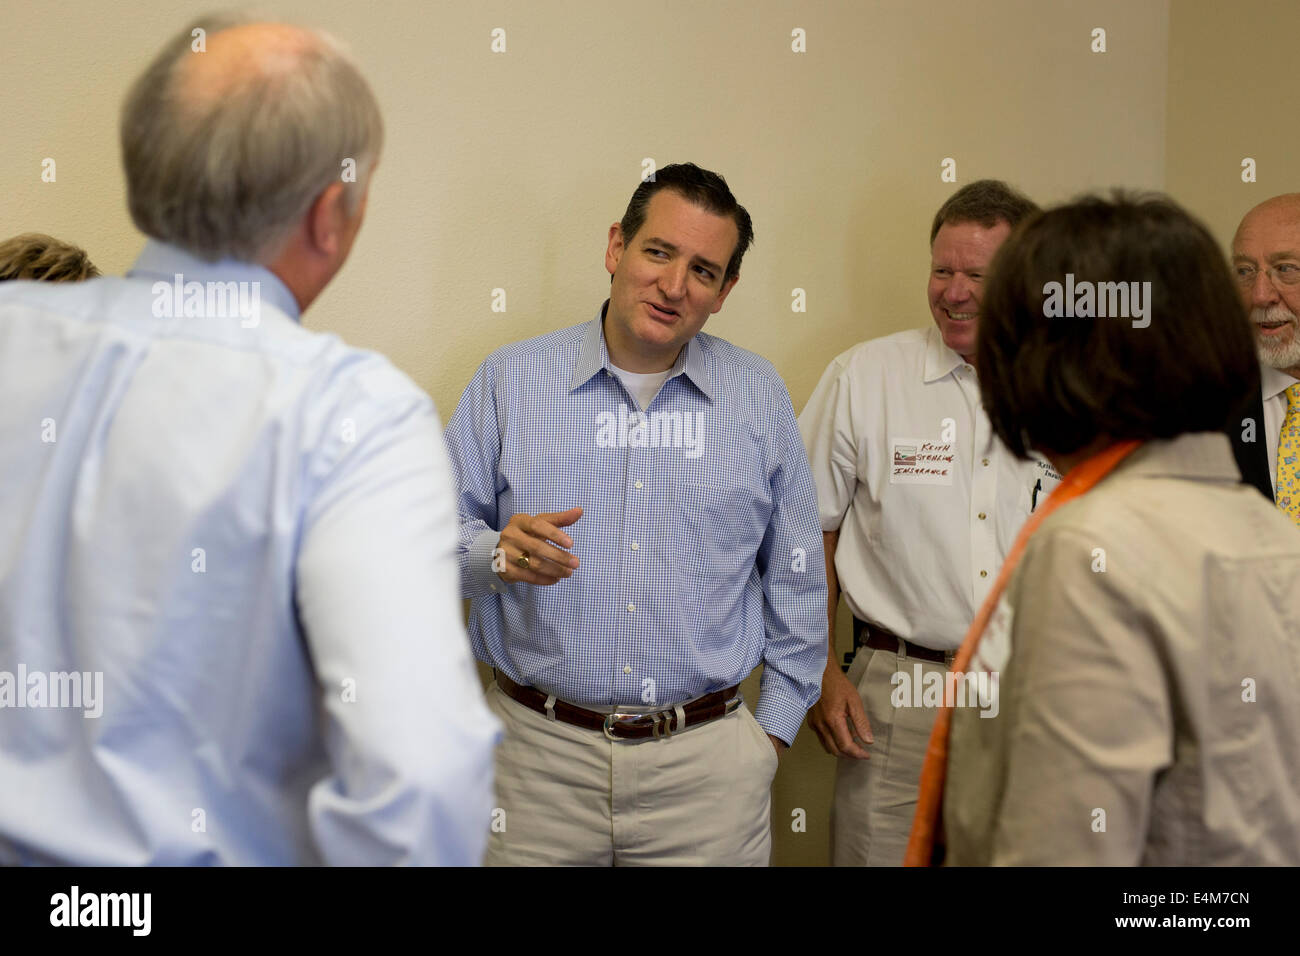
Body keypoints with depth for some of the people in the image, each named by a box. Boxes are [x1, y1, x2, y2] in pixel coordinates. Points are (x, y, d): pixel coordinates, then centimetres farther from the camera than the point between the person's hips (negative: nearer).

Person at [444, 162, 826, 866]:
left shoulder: (759, 396, 6)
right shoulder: (510, 378, 2)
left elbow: (795, 574, 10)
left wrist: (776, 723, 7)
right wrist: (497, 553, -19)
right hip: (538, 754, 0)